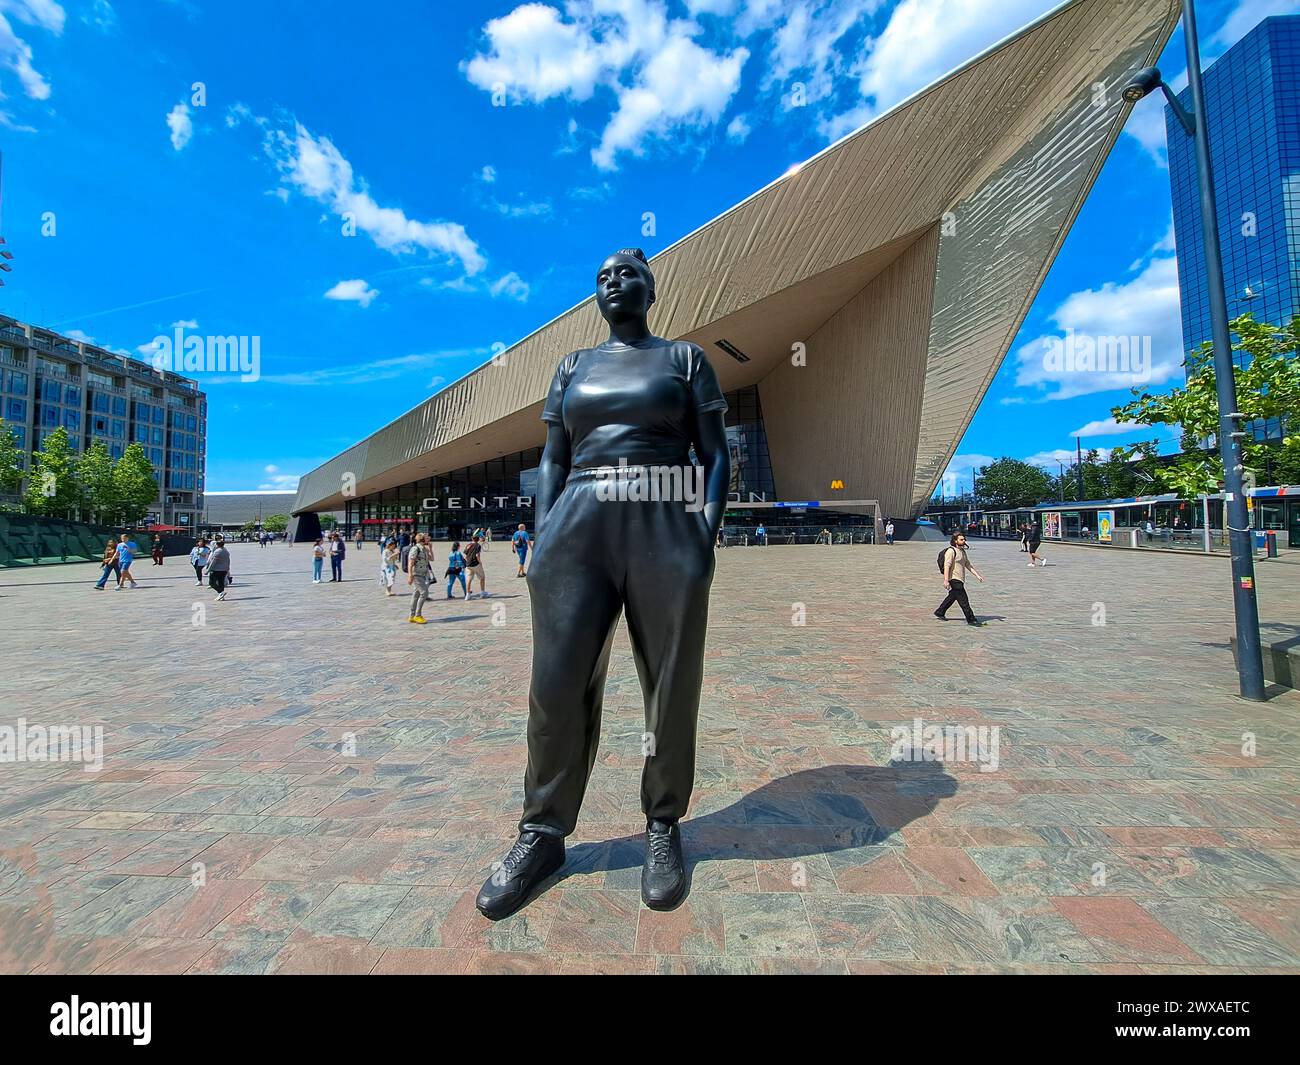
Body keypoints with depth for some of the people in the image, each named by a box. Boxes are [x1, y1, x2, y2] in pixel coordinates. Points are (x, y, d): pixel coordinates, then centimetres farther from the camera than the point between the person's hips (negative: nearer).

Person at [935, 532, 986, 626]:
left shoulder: (963, 551, 16)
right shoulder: (951, 551, -14)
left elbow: (968, 565, 21)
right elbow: (947, 566, -21)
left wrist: (977, 576, 14)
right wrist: (946, 580, -27)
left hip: (960, 580, 10)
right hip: (954, 579, -10)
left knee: (952, 597, 18)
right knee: (963, 599, -8)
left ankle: (940, 613, 31)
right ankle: (971, 619, -4)